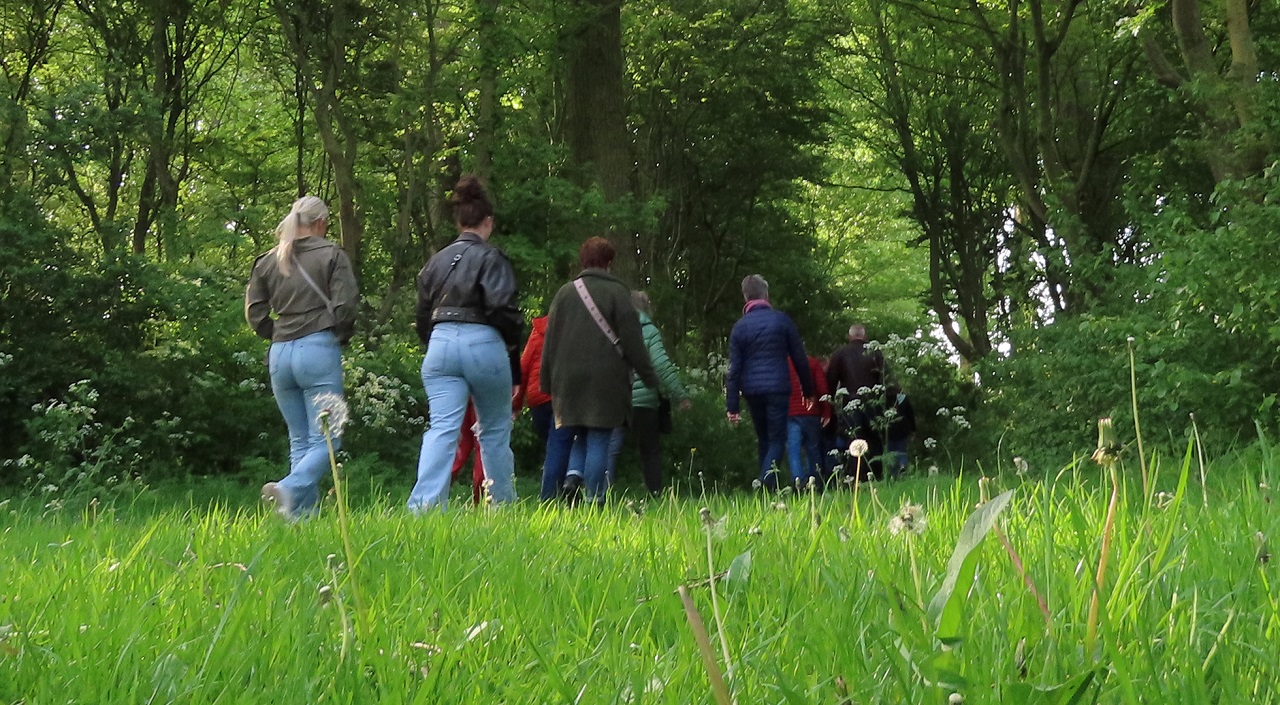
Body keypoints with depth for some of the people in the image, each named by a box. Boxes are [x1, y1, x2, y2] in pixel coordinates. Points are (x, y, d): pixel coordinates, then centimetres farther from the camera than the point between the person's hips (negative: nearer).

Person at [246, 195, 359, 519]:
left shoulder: (268, 260, 12)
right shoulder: (331, 255, -1)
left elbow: (254, 313, 8)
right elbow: (344, 307, -9)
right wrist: (341, 336, 9)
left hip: (280, 354, 5)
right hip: (319, 349, -5)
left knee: (299, 441, 12)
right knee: (326, 440, -3)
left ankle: (302, 514, 7)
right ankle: (289, 488, -28)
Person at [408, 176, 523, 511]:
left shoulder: (436, 261, 15)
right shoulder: (491, 258, -3)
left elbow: (422, 319, 17)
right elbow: (504, 311, -12)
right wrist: (512, 346, 3)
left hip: (440, 345, 4)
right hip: (483, 345, -4)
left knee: (442, 428, -4)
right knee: (495, 430, 12)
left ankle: (424, 503, -20)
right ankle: (503, 505, 21)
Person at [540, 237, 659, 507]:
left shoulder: (565, 292, 7)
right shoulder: (616, 292, -3)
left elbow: (550, 340, 10)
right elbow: (632, 340, -4)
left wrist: (548, 381, 16)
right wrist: (649, 377, 3)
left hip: (567, 380, 3)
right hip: (605, 381, -3)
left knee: (560, 439, 10)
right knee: (598, 441, -2)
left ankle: (547, 500, 11)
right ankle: (594, 502, -7)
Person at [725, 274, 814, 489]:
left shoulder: (739, 327, 4)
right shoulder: (781, 320, 1)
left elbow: (734, 368, 1)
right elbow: (799, 358, 3)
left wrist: (732, 405, 1)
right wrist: (808, 390, 12)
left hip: (752, 391, 2)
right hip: (777, 388, -2)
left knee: (763, 439, 16)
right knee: (777, 439, -1)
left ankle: (766, 488, 18)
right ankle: (767, 483, -21)